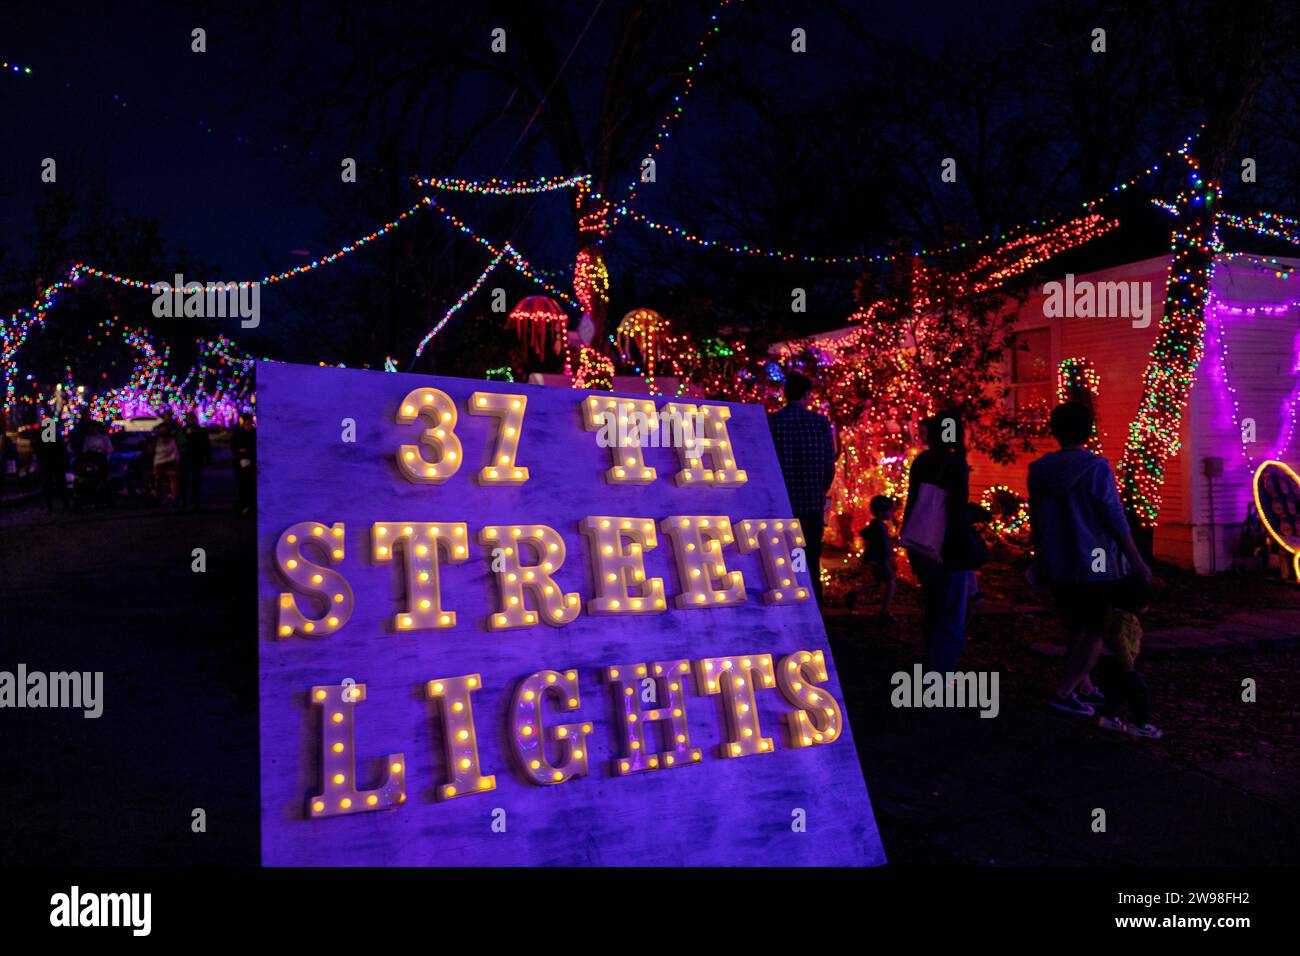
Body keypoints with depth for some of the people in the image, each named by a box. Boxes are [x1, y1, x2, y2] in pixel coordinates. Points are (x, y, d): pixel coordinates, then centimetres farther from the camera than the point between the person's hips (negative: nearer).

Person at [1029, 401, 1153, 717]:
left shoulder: (1040, 470, 2)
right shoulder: (1096, 468, -14)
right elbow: (1115, 519, -14)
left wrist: (1039, 561, 20)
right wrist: (1136, 560, -8)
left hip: (1056, 566, 6)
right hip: (1094, 565, -6)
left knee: (1076, 629, 18)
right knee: (1097, 632, 3)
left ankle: (1085, 689, 26)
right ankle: (1063, 693, -4)